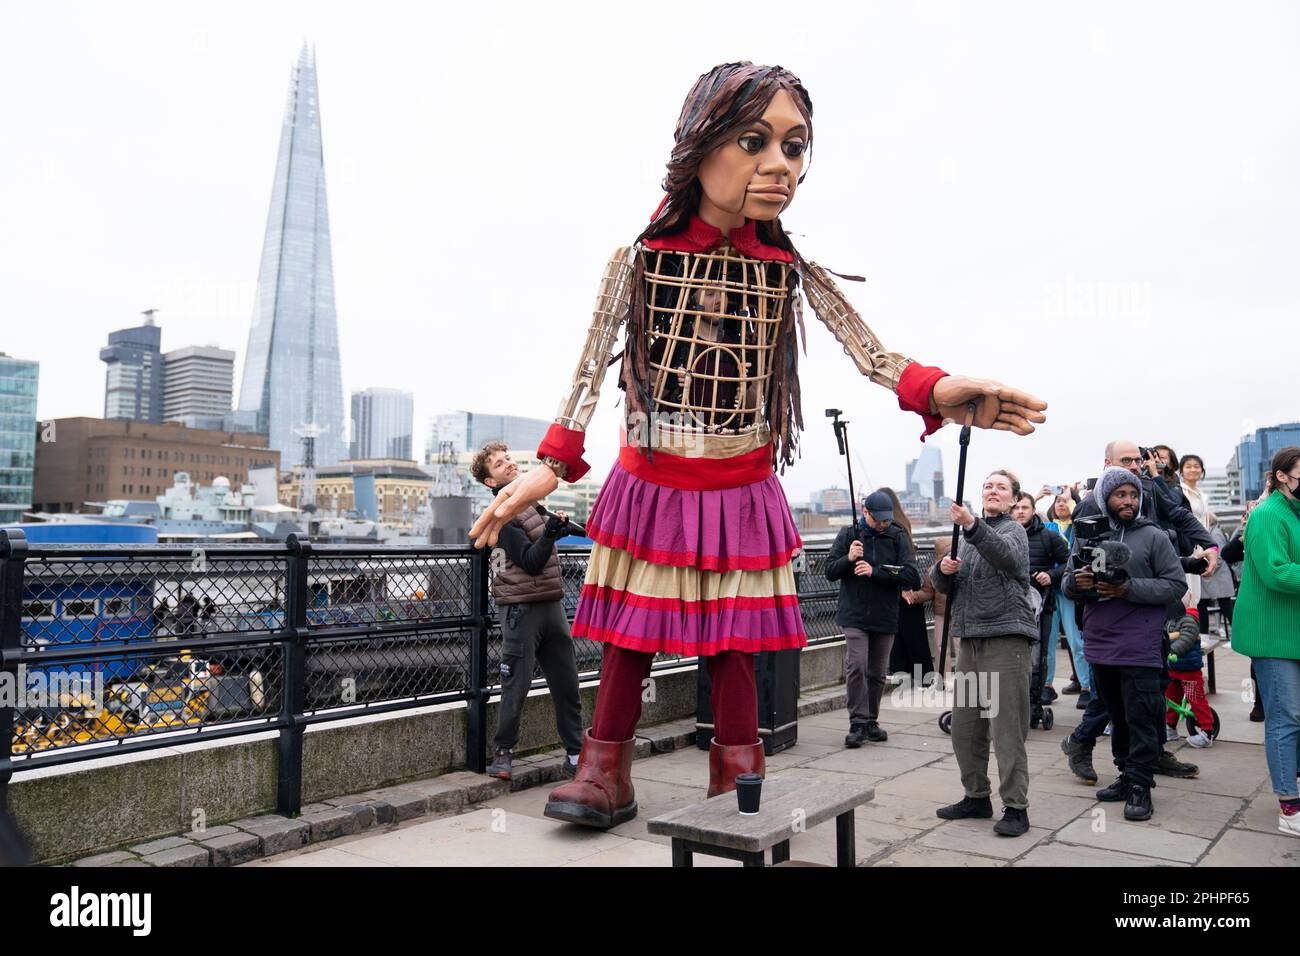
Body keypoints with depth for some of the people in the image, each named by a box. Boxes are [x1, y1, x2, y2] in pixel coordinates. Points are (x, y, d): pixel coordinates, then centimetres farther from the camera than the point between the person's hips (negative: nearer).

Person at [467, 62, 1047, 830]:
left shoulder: (789, 269, -2)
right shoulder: (641, 259, -6)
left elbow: (871, 353, -7)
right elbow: (592, 369, -9)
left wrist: (936, 391, -26)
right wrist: (551, 466, -17)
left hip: (740, 495, 1)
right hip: (649, 488, 0)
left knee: (733, 648, 7)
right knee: (629, 638, 9)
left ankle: (738, 790, 23)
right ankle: (607, 778, 24)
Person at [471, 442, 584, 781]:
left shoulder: (532, 502, 16)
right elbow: (531, 562, -18)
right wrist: (550, 534, -31)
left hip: (551, 604, 7)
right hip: (521, 608, -7)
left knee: (567, 684, 7)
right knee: (516, 685, -1)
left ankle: (576, 754, 14)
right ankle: (503, 753, 14)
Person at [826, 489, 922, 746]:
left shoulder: (898, 537, 2)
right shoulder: (849, 534, 3)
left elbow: (912, 576, -7)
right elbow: (830, 571, 3)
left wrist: (874, 572, -15)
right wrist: (848, 559, -17)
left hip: (885, 617, 1)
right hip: (854, 615, -1)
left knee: (877, 672, 9)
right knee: (856, 666, -13)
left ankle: (871, 721, 22)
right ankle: (858, 723, -6)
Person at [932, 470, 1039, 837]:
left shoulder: (1013, 530, -1)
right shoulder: (969, 534, 20)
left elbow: (1006, 555, -26)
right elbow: (942, 585, 18)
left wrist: (971, 525, -41)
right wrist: (943, 569, -6)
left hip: (1007, 638, -7)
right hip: (970, 639, 7)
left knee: (1007, 728, -7)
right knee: (964, 727, 10)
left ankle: (1015, 807, 0)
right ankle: (977, 797, 23)